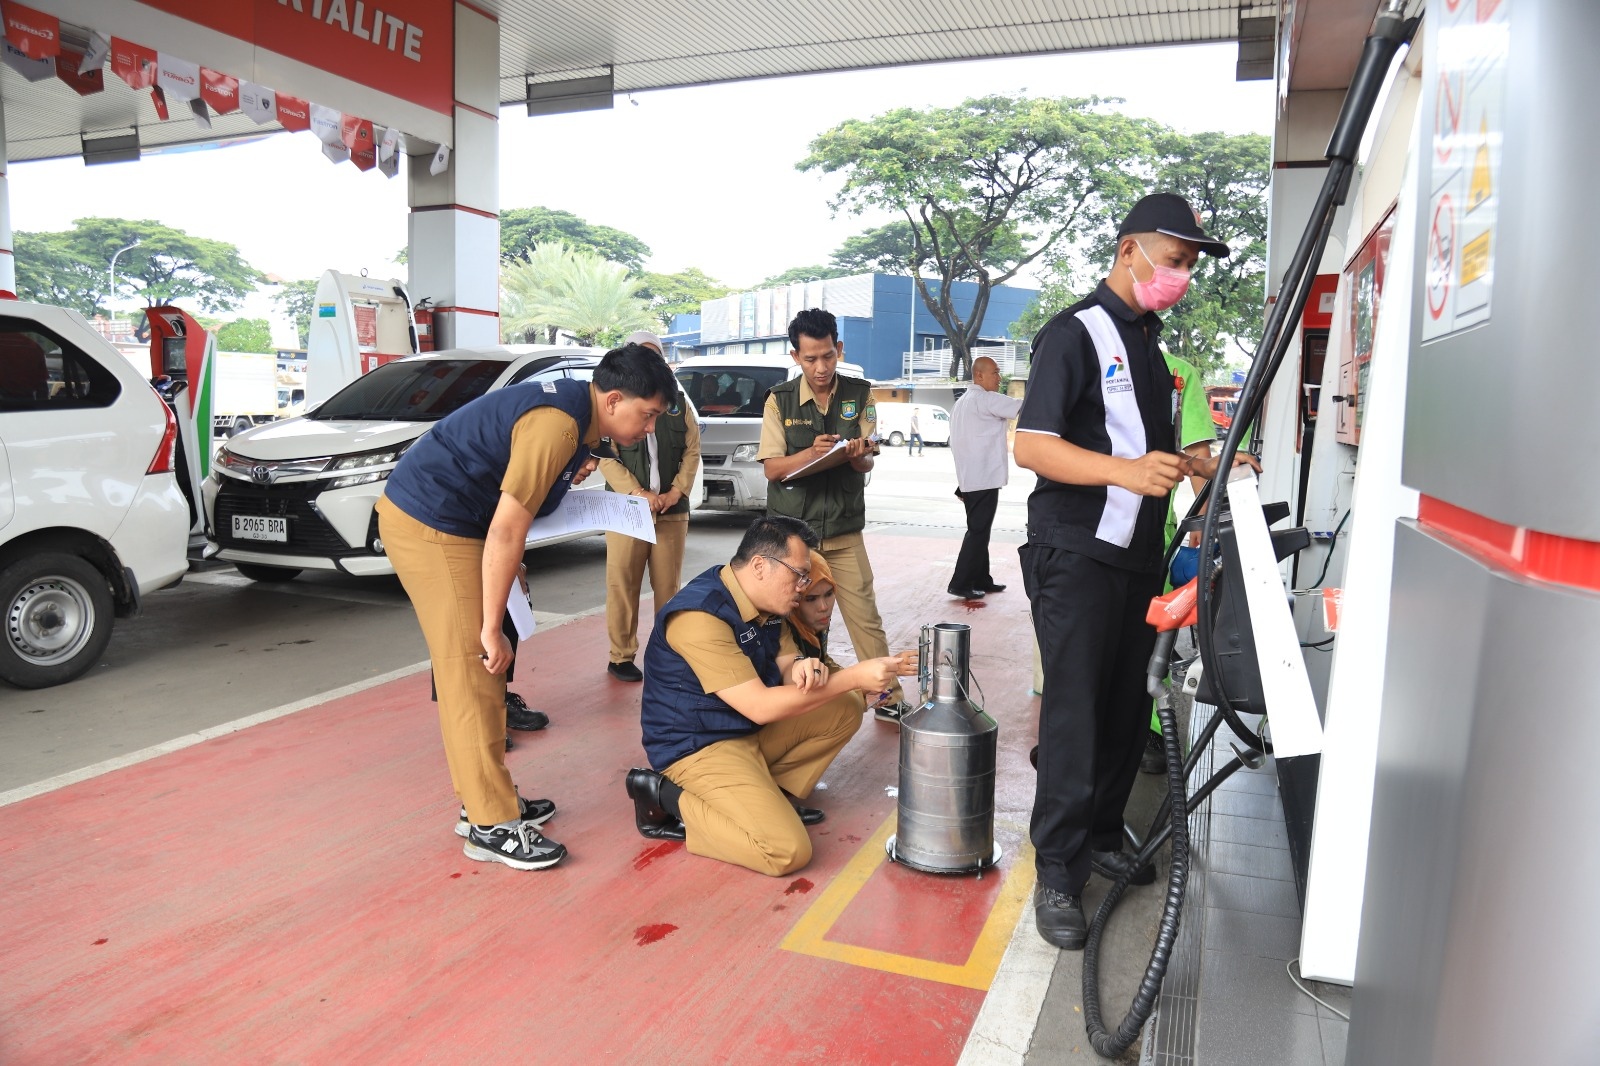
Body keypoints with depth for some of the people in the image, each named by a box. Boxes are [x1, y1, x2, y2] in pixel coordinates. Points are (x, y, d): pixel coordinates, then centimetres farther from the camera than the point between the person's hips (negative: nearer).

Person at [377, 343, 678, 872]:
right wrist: (491, 628, -21)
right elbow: (506, 531, -26)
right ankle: (492, 824, 1)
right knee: (472, 672, -7)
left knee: (477, 671, 14)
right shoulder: (558, 424, -24)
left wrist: (566, 477, 2)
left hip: (447, 518, 10)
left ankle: (482, 797, 24)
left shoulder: (573, 406, 7)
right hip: (428, 523, -10)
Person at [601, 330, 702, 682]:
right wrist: (639, 494, -16)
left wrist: (678, 490, -6)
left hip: (672, 509, 3)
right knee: (623, 585, 0)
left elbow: (692, 449, 9)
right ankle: (621, 656, 10)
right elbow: (606, 458, -5)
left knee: (669, 586, 7)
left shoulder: (677, 401, 13)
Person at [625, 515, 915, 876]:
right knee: (788, 851, -22)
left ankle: (766, 793, 2)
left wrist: (804, 669, -18)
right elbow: (760, 707, -29)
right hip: (699, 746, -9)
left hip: (752, 729, 9)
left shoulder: (765, 601, 1)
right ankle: (666, 797, -6)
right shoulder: (700, 616, -28)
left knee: (845, 711, 5)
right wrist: (855, 676, -26)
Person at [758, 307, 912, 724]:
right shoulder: (780, 400, 0)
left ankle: (888, 695, 11)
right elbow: (773, 468, -5)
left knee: (865, 614, 0)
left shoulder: (860, 394, 2)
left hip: (844, 529, 1)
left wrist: (856, 455, -22)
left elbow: (868, 461, 2)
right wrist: (812, 453, -23)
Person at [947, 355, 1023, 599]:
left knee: (979, 531, 15)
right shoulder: (986, 399, -11)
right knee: (978, 532, -5)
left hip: (969, 478, 10)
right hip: (984, 478, -10)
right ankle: (960, 584, -4)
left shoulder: (961, 403, 18)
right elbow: (1022, 407, -16)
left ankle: (981, 580, 20)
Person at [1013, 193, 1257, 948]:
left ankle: (1102, 839, 28)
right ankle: (1056, 874, 5)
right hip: (1076, 555, -8)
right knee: (1074, 711, -5)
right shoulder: (1075, 334, -10)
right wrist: (1127, 471, -33)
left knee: (1126, 707, 13)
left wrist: (1201, 464, 12)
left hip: (1137, 554, 8)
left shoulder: (1148, 341, 18)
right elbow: (1031, 447, -21)